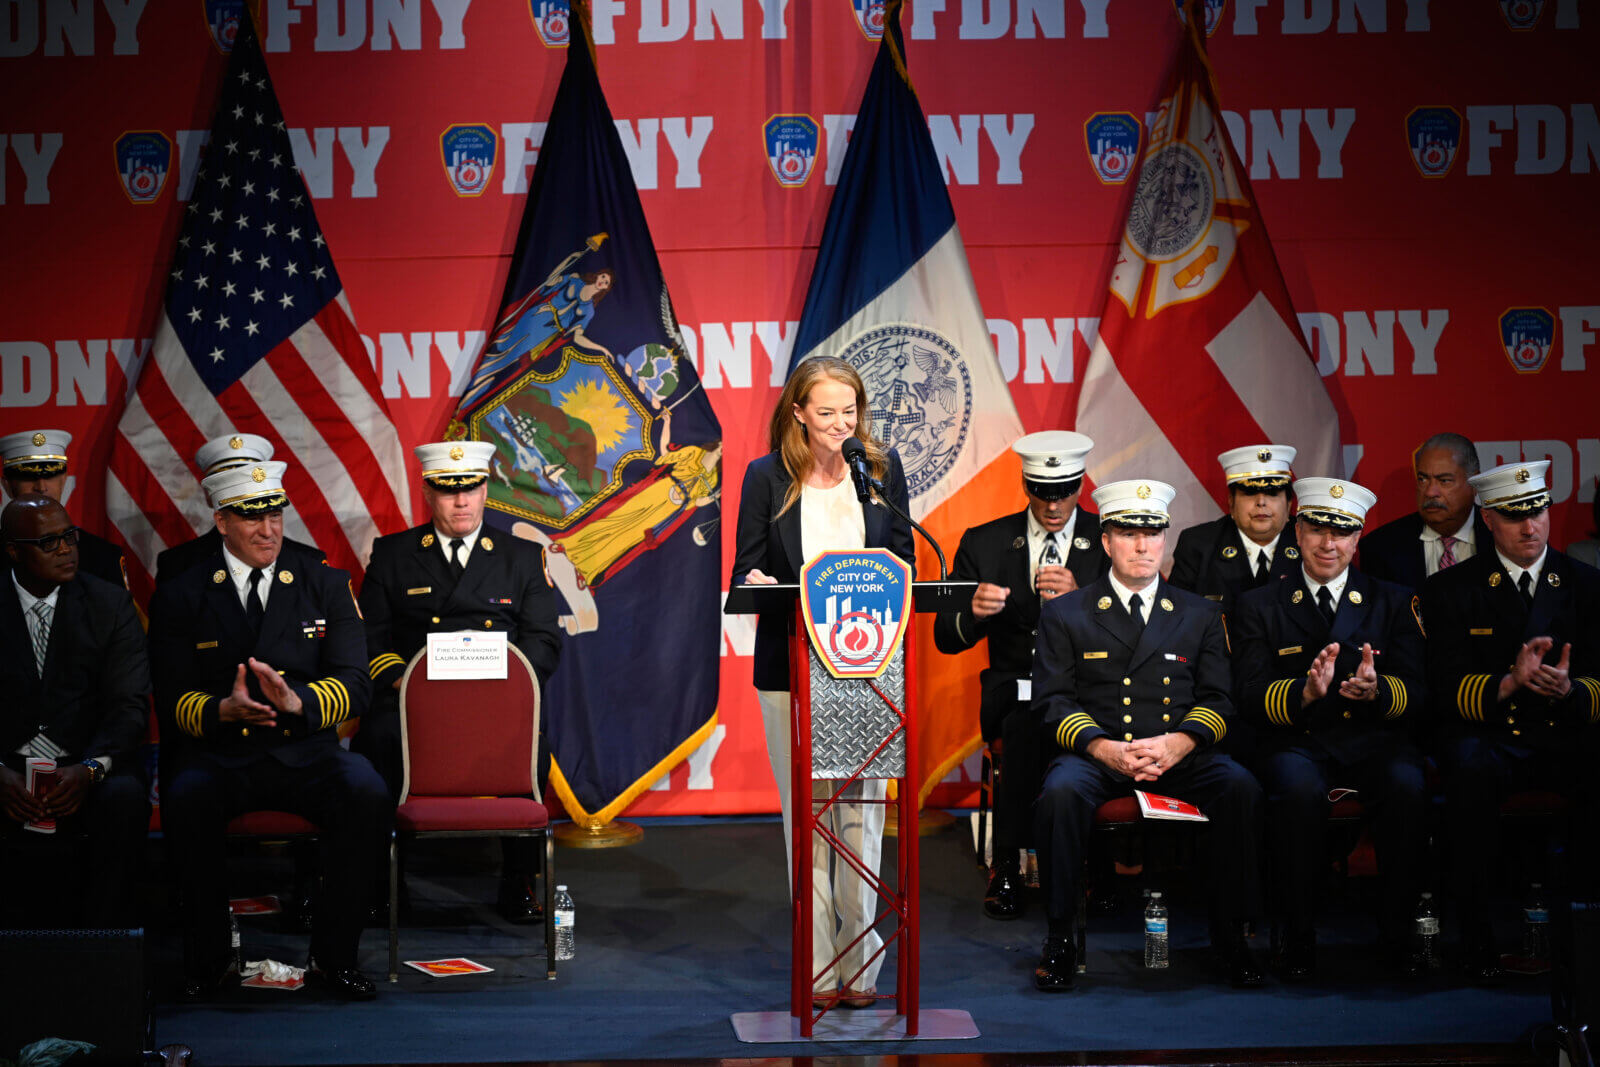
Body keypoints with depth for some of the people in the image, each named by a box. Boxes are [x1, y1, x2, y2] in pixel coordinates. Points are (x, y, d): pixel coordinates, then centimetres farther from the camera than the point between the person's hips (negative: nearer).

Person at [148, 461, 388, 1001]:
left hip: (307, 754, 1)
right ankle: (207, 957, -12)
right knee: (185, 799, -34)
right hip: (220, 758, -1)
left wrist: (296, 699, -21)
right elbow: (172, 702, 1)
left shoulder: (327, 586, 10)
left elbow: (355, 685, 0)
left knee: (368, 794, -30)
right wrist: (225, 709, -22)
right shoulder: (180, 598, 7)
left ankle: (333, 955, -13)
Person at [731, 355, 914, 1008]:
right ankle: (819, 970, 8)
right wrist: (755, 584, -19)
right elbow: (746, 570, 3)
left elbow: (905, 557, 12)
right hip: (791, 665, -1)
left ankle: (860, 965, 8)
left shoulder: (882, 470, 8)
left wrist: (885, 565, -10)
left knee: (863, 811, 0)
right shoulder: (767, 477, 3)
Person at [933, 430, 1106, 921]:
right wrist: (973, 612, -17)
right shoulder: (984, 543, 9)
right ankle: (1007, 866, -22)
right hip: (1016, 692, 1)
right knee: (1026, 728, -34)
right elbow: (946, 638, 6)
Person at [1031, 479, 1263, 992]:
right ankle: (1059, 938, -21)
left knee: (1241, 788, -28)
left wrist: (1176, 743, -13)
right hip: (1095, 753, -1)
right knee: (1061, 793, -34)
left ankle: (1231, 933, -16)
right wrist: (1104, 748, -16)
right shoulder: (1064, 615, 11)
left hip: (1178, 755, 1)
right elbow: (1053, 701, 2)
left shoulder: (1199, 615, 16)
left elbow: (1216, 700, 9)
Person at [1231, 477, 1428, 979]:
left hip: (1373, 739, 1)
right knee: (1298, 788, -36)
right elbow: (1249, 695, 0)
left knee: (1407, 784, -33)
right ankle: (1298, 936, -18)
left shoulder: (1394, 602, 14)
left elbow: (1416, 692, 4)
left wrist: (1376, 690, -21)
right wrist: (1305, 691, -21)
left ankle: (1397, 933, -15)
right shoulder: (1258, 606, 11)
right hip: (1296, 743, -1)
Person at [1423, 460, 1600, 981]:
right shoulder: (1450, 590, 6)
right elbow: (1445, 690, -2)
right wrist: (1509, 683, -21)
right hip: (1486, 736, -1)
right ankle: (1476, 931, -25)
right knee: (1470, 767, -37)